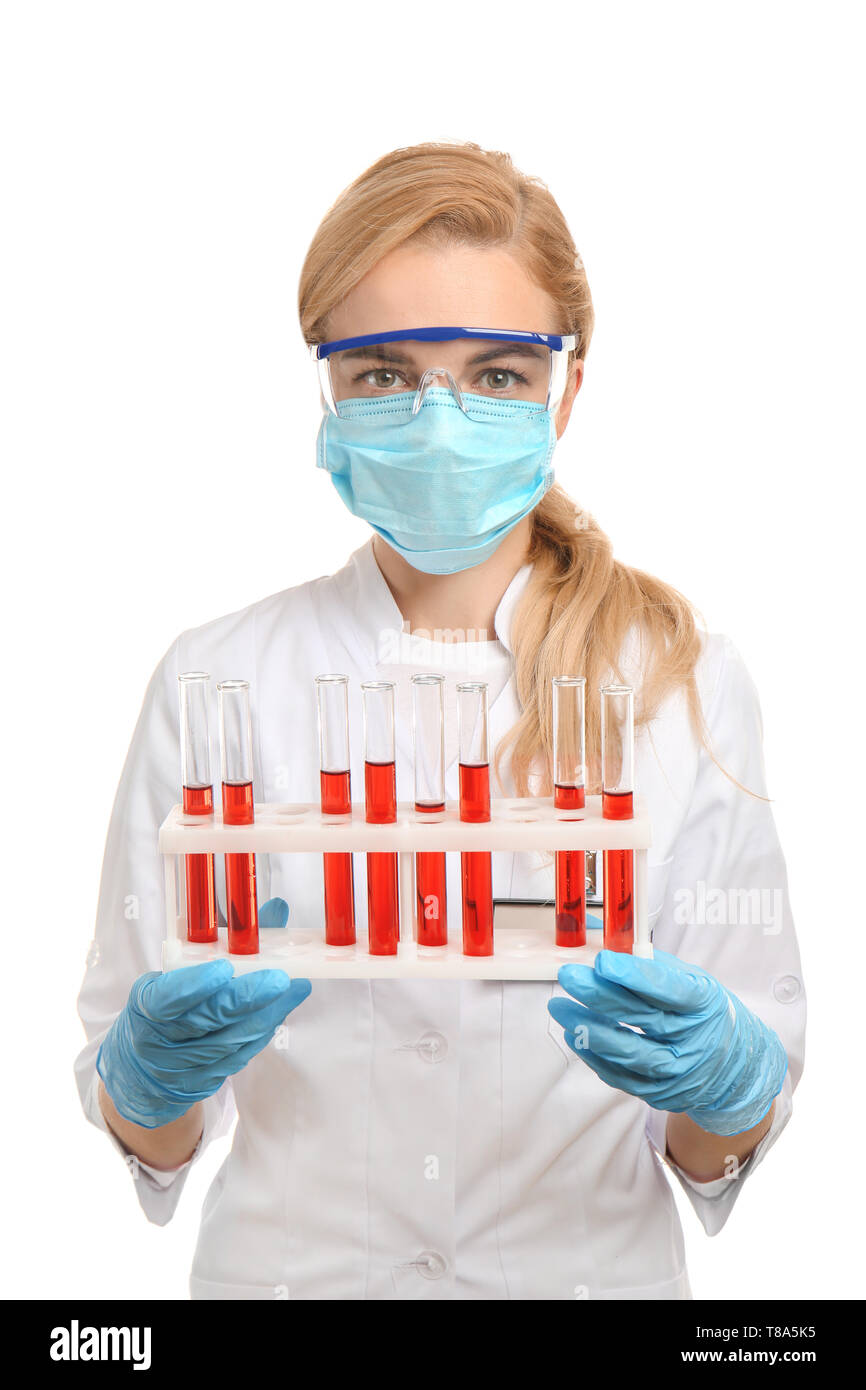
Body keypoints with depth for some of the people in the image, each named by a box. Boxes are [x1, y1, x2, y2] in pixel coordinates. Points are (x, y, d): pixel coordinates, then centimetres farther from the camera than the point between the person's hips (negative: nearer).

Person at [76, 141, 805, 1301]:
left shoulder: (686, 682, -10)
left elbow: (720, 1156, -5)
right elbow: (146, 1134, -6)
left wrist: (721, 1081, -25)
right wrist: (153, 1075, -25)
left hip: (591, 1263, 1)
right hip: (293, 1261, 0)